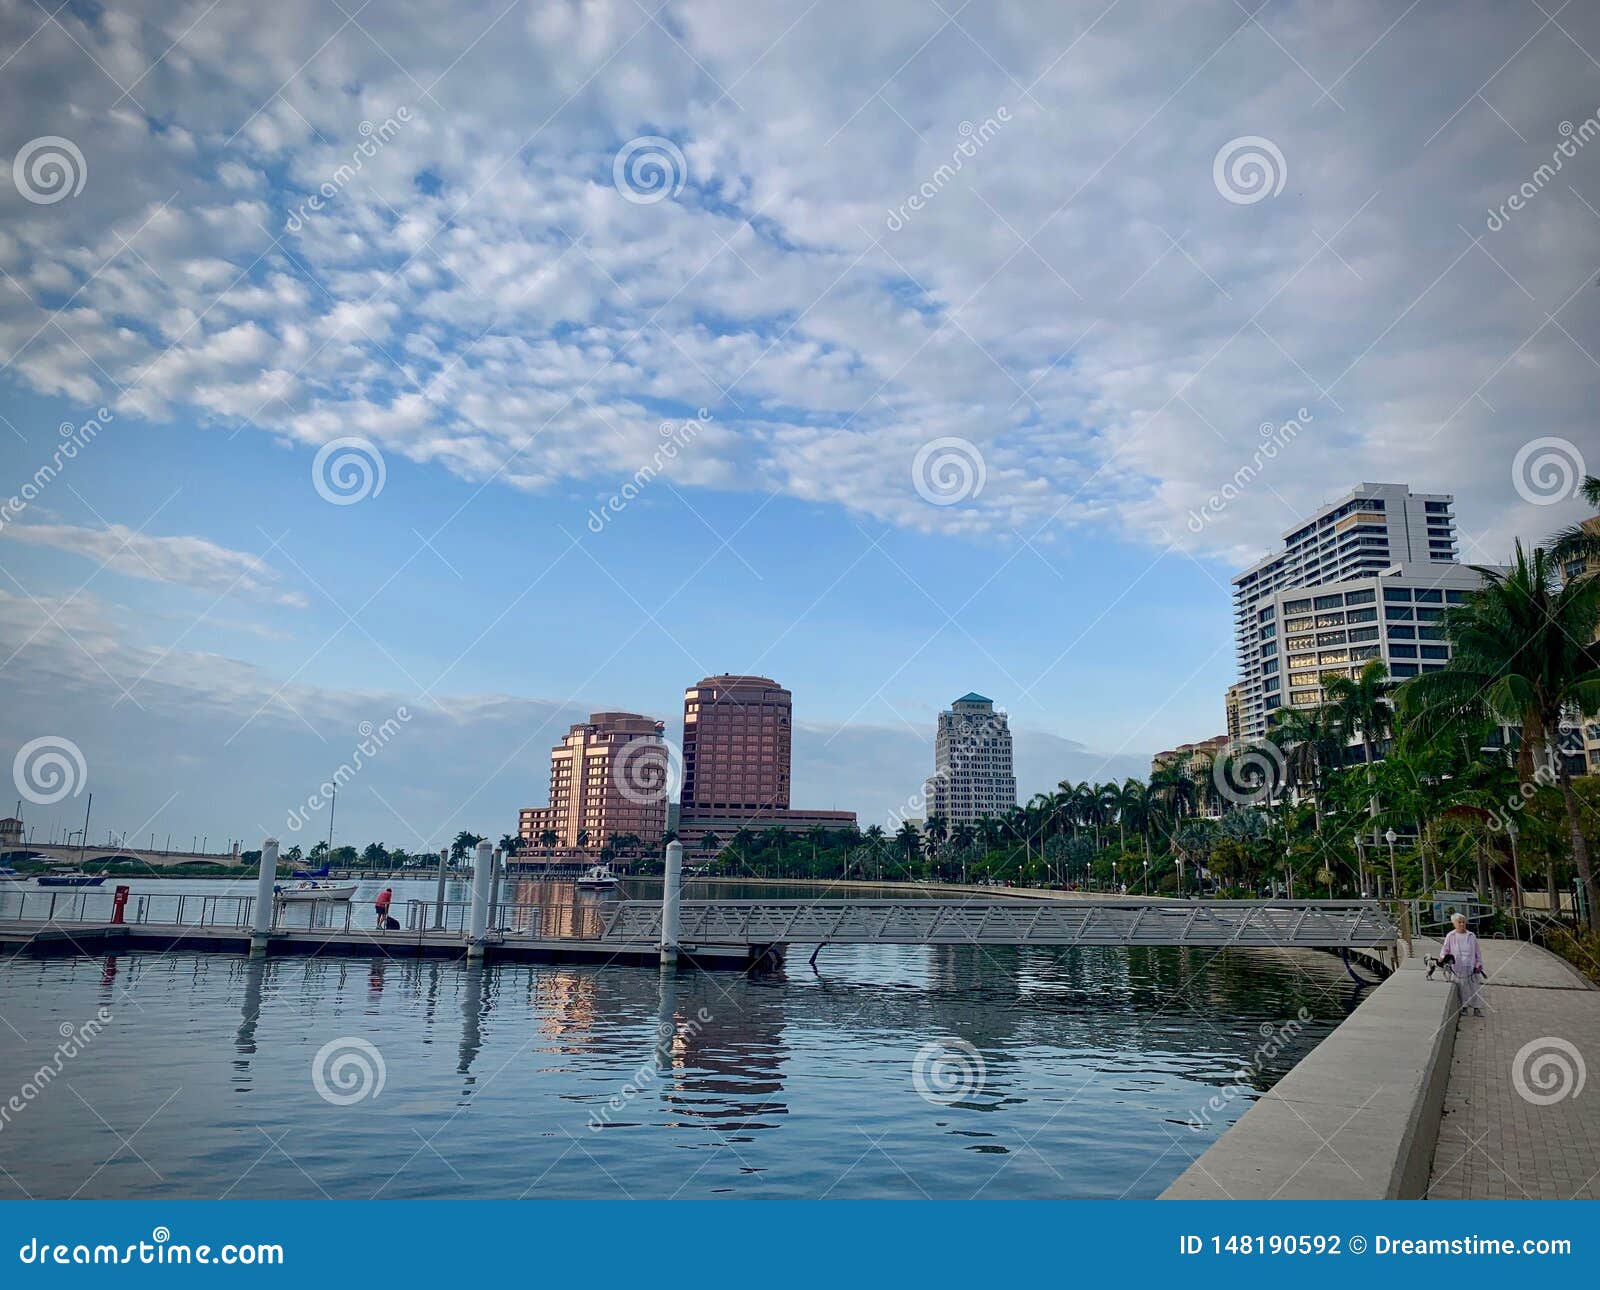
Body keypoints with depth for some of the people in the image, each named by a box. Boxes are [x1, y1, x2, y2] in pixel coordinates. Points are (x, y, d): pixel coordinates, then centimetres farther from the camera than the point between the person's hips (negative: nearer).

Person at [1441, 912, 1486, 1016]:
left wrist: (1479, 964, 5)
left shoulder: (1471, 936, 7)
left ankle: (1476, 1008, 8)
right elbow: (1445, 949, 8)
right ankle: (1464, 1007, 13)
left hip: (1471, 966, 1)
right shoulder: (1450, 936, 3)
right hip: (1458, 967, -1)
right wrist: (1443, 957, -11)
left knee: (1475, 987, 1)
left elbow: (1478, 951, 12)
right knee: (1462, 987, 2)